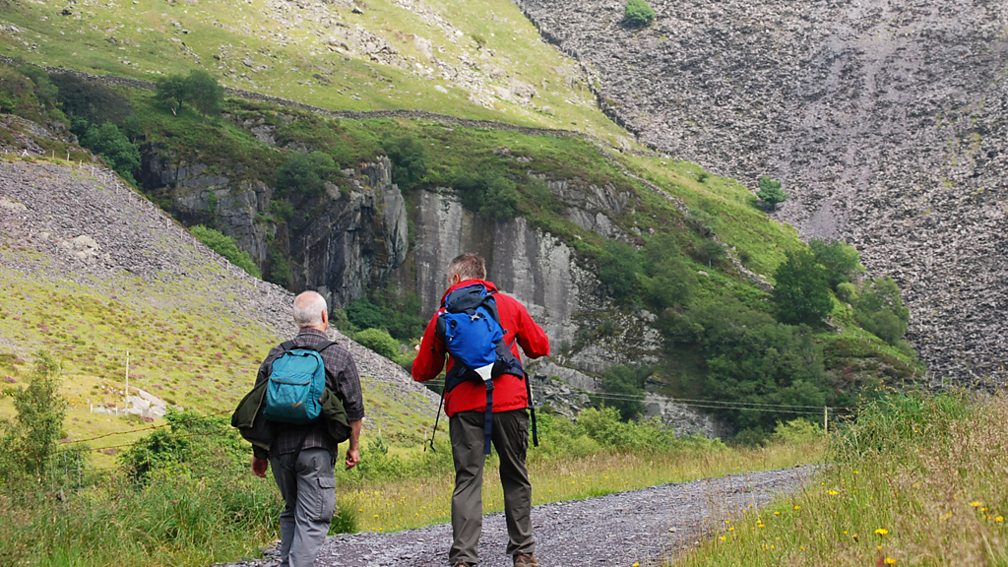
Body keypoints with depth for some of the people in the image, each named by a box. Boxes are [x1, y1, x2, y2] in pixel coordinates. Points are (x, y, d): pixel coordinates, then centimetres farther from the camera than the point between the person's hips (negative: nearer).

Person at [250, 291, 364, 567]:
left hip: (279, 448, 4)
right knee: (313, 518, -3)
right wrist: (354, 447, 12)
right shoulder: (339, 356, -1)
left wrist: (259, 453, 18)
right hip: (317, 449, -4)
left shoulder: (275, 355, 9)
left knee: (291, 511, 21)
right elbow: (354, 408, 0)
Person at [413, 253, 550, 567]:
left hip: (464, 406, 0)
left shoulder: (444, 314, 8)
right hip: (509, 402, 0)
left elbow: (423, 371, 12)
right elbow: (540, 347, 16)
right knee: (515, 476, 13)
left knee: (467, 479, 0)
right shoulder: (509, 305, 8)